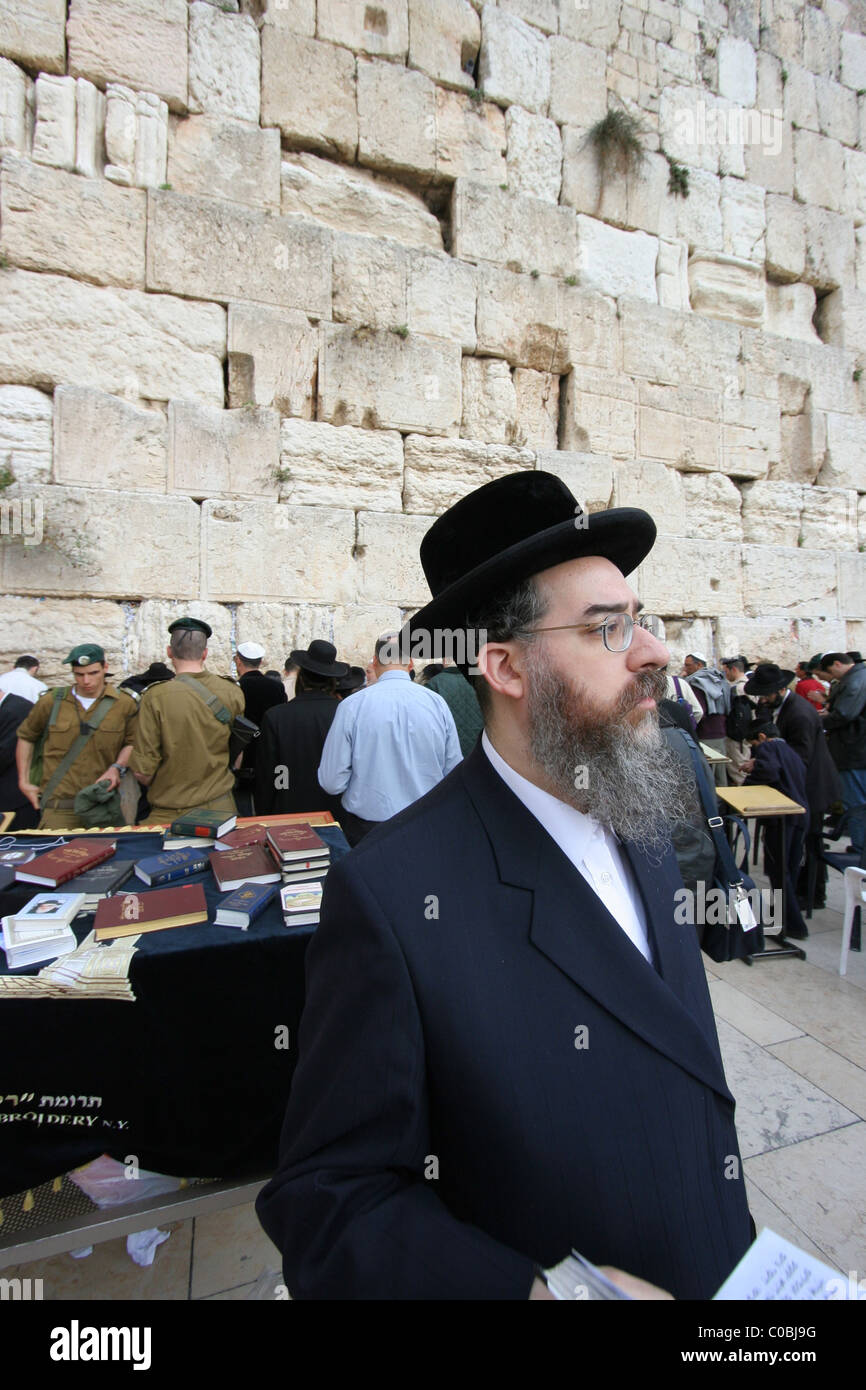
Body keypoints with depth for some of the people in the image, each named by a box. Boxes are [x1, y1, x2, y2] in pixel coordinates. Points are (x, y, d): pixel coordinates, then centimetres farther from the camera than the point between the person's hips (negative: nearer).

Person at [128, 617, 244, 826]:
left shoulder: (156, 697, -14)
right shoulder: (233, 692, -5)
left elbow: (142, 769, -11)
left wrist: (155, 787, 10)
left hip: (170, 814, -3)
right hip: (221, 808, 3)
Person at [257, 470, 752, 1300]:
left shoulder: (645, 841, -7)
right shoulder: (391, 896, -30)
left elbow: (689, 1091, 3)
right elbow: (328, 1207, -22)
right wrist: (541, 1289, -30)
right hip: (539, 1278, -5)